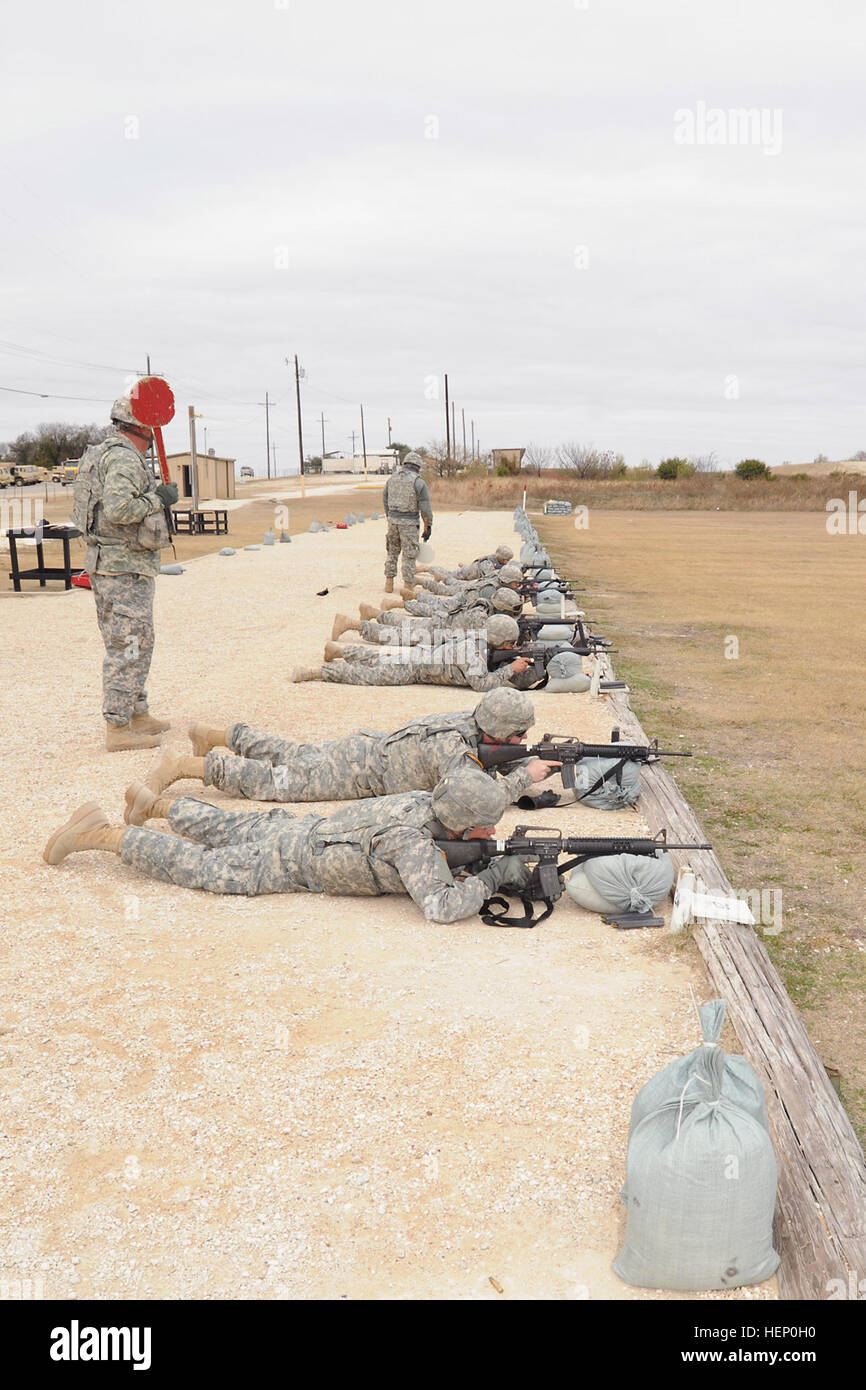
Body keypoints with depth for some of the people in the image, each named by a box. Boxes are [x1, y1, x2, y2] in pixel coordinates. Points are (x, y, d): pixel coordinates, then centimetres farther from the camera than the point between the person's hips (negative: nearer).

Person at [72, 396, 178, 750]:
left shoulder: (102, 454, 17)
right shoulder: (124, 458, -16)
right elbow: (118, 509, -29)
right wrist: (158, 498, -16)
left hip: (107, 563, 11)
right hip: (124, 566, -11)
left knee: (139, 643, 18)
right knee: (126, 646, -6)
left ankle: (137, 714, 26)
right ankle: (118, 728, -2)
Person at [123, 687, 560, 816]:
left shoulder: (474, 721, -1)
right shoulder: (453, 746, -29)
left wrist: (535, 765, -2)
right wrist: (525, 777, -28)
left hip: (368, 746, 8)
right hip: (359, 769, -8)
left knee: (290, 755, 22)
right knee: (273, 781, -12)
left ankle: (218, 735, 36)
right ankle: (180, 766, -12)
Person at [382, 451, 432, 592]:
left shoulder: (392, 478, 8)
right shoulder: (419, 482, -8)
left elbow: (385, 500, 14)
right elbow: (425, 507, -11)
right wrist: (427, 528, -5)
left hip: (392, 519, 5)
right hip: (409, 522, -5)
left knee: (392, 551, 18)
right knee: (409, 555, 1)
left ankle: (389, 583, 19)